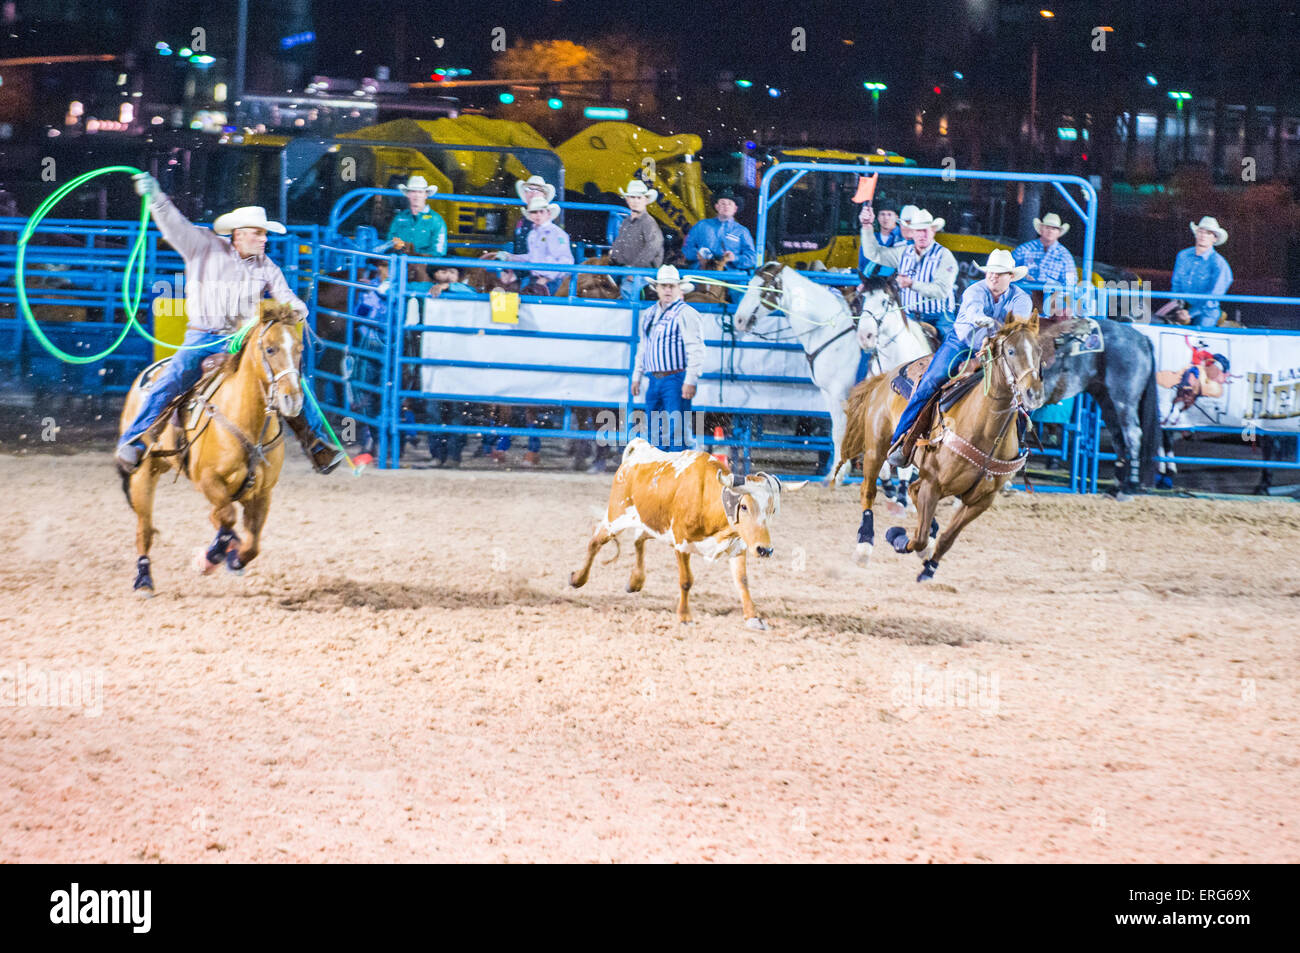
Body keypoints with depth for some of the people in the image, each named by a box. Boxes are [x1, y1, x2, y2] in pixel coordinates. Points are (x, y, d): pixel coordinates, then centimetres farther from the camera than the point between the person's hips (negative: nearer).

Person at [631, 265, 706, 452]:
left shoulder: (686, 314, -7)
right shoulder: (648, 314, 17)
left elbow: (696, 350, -13)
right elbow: (643, 348, 25)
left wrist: (690, 381, -19)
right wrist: (636, 377, 21)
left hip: (676, 379, -7)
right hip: (654, 380, 7)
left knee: (675, 431, -11)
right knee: (654, 431, 9)